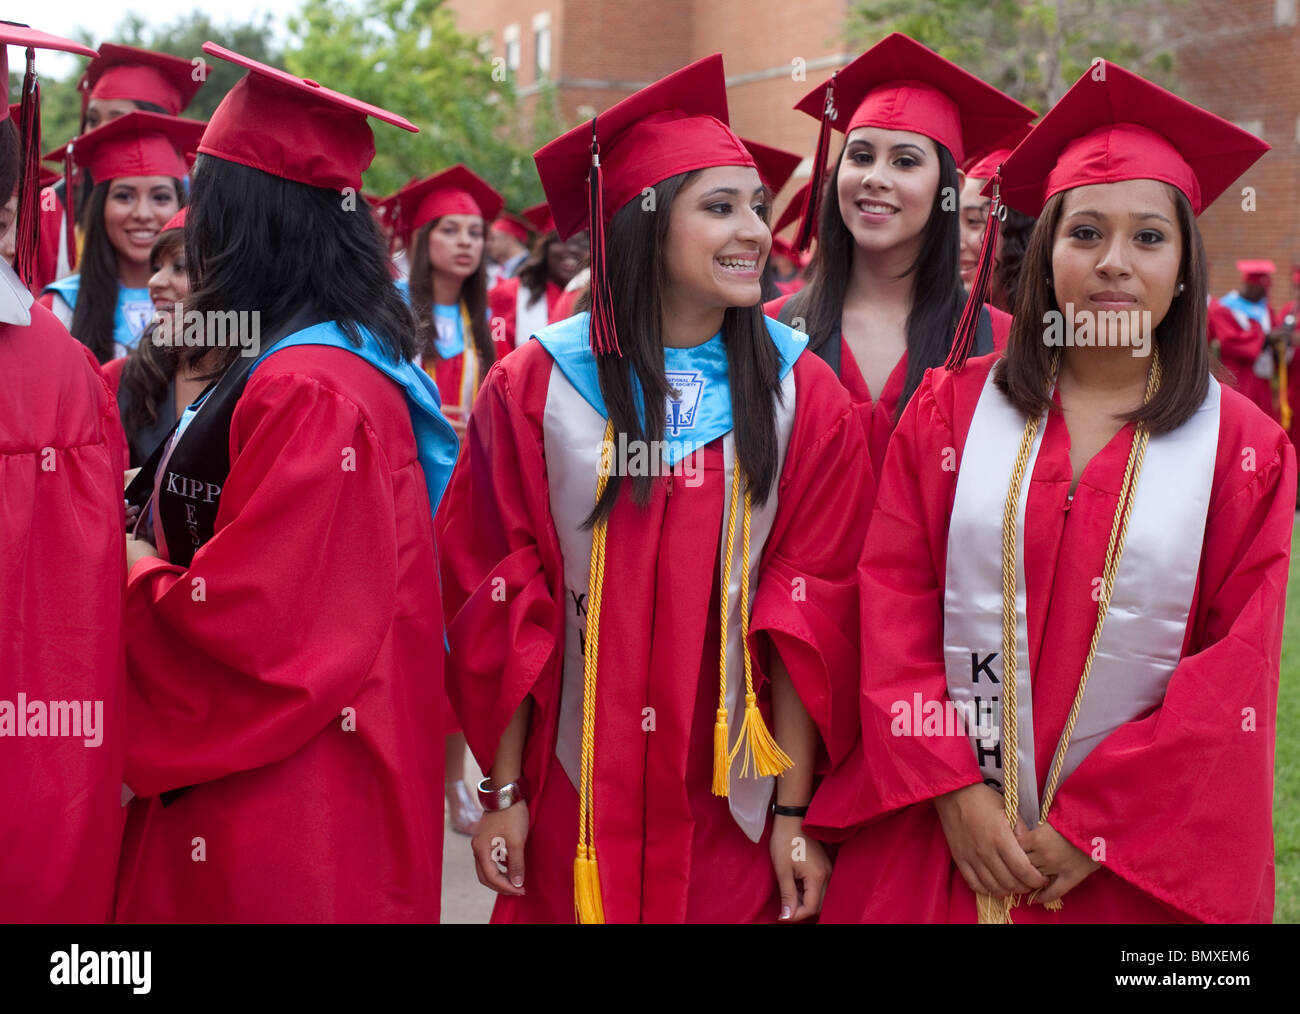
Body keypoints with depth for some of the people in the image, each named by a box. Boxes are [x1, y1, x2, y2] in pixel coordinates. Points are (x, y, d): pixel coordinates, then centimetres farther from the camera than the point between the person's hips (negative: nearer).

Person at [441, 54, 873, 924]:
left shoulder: (806, 400, -2)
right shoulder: (534, 387, -4)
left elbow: (809, 614, -4)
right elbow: (503, 605, -2)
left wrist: (795, 813, -6)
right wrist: (503, 793, -1)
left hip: (733, 807, 1)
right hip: (576, 799, 0)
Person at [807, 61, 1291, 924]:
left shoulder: (1245, 451, -2)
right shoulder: (951, 407, 1)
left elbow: (1238, 672, -6)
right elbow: (894, 600, -3)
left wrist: (1094, 827, -11)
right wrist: (955, 792, -11)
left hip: (1140, 861, -1)